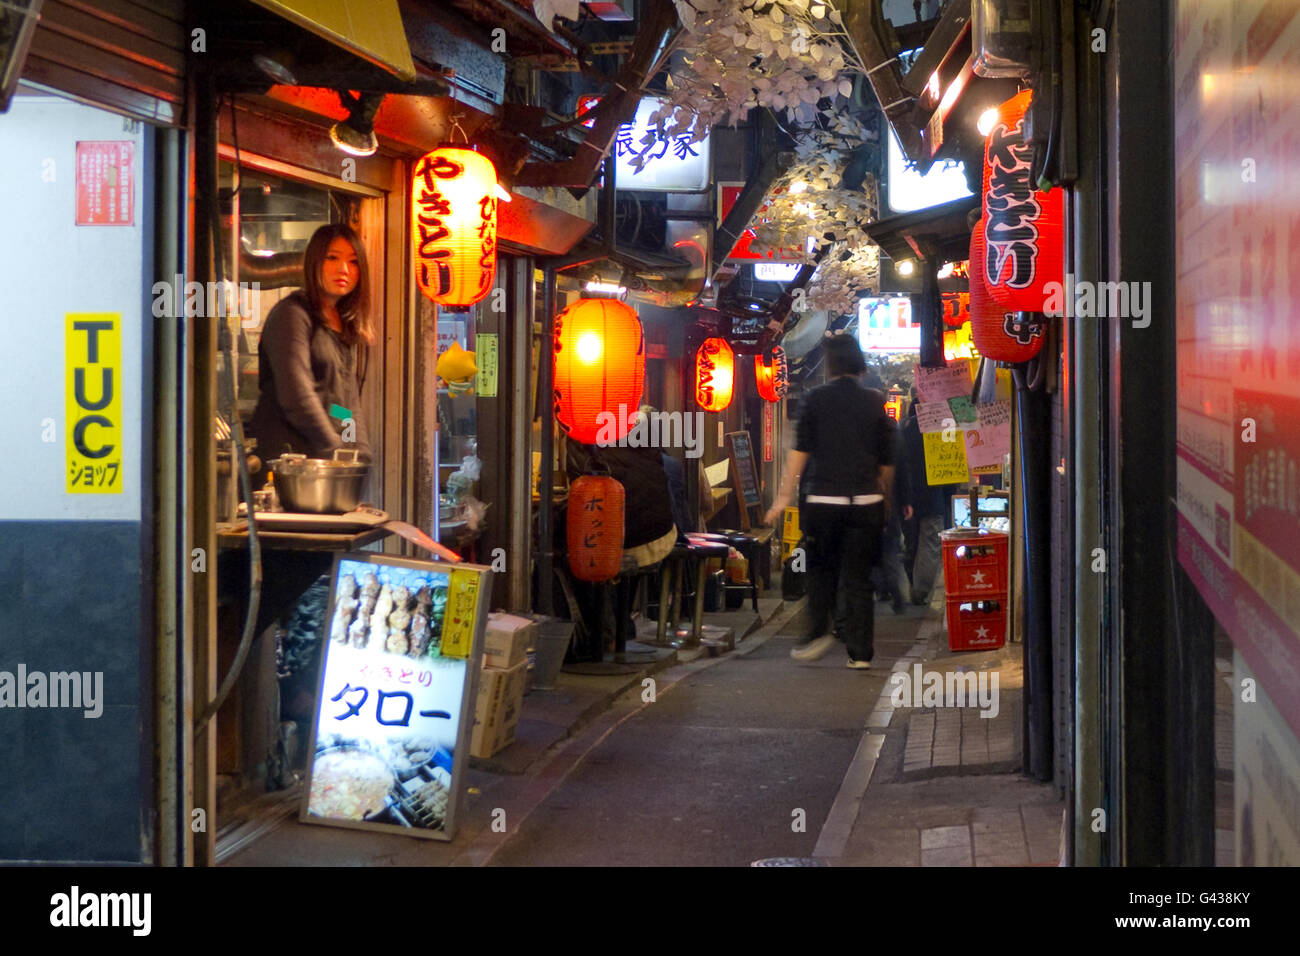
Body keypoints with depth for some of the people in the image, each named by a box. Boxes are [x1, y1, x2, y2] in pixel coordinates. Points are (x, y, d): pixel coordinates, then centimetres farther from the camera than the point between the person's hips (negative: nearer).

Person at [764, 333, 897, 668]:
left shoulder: (816, 398, 0)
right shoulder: (875, 401, 6)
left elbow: (800, 450, -4)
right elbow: (887, 460, 9)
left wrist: (784, 495, -1)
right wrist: (886, 497, 21)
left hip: (823, 499, -2)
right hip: (866, 501, 2)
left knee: (820, 569, 18)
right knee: (858, 577, 6)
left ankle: (819, 631, 9)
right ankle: (860, 652, 6)